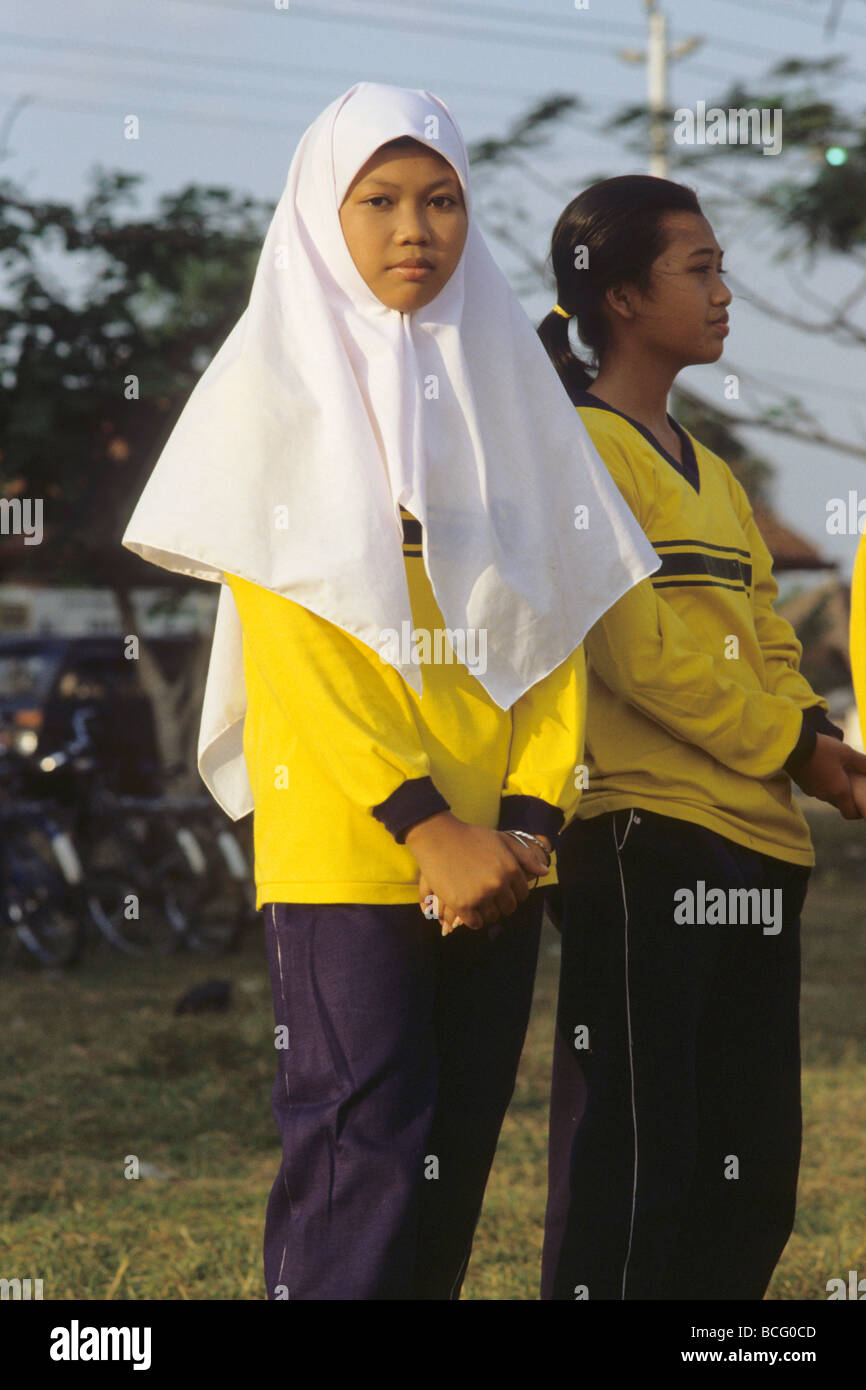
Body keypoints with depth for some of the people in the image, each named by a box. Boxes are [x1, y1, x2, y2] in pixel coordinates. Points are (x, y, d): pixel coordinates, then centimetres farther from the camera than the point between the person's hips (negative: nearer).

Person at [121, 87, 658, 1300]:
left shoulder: (507, 383, 14)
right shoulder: (275, 387, 1)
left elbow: (561, 611, 8)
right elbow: (293, 636, -8)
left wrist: (531, 818, -6)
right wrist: (427, 827, -15)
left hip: (497, 850, 5)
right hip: (347, 846, -5)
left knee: (459, 1154, 6)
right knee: (365, 1151, -11)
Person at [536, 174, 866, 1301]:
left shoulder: (713, 474, 22)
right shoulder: (583, 448, -6)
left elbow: (767, 642, 18)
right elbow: (637, 648, -14)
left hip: (756, 843, 9)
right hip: (645, 837, -9)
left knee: (753, 1174, 11)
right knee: (634, 1164, -9)